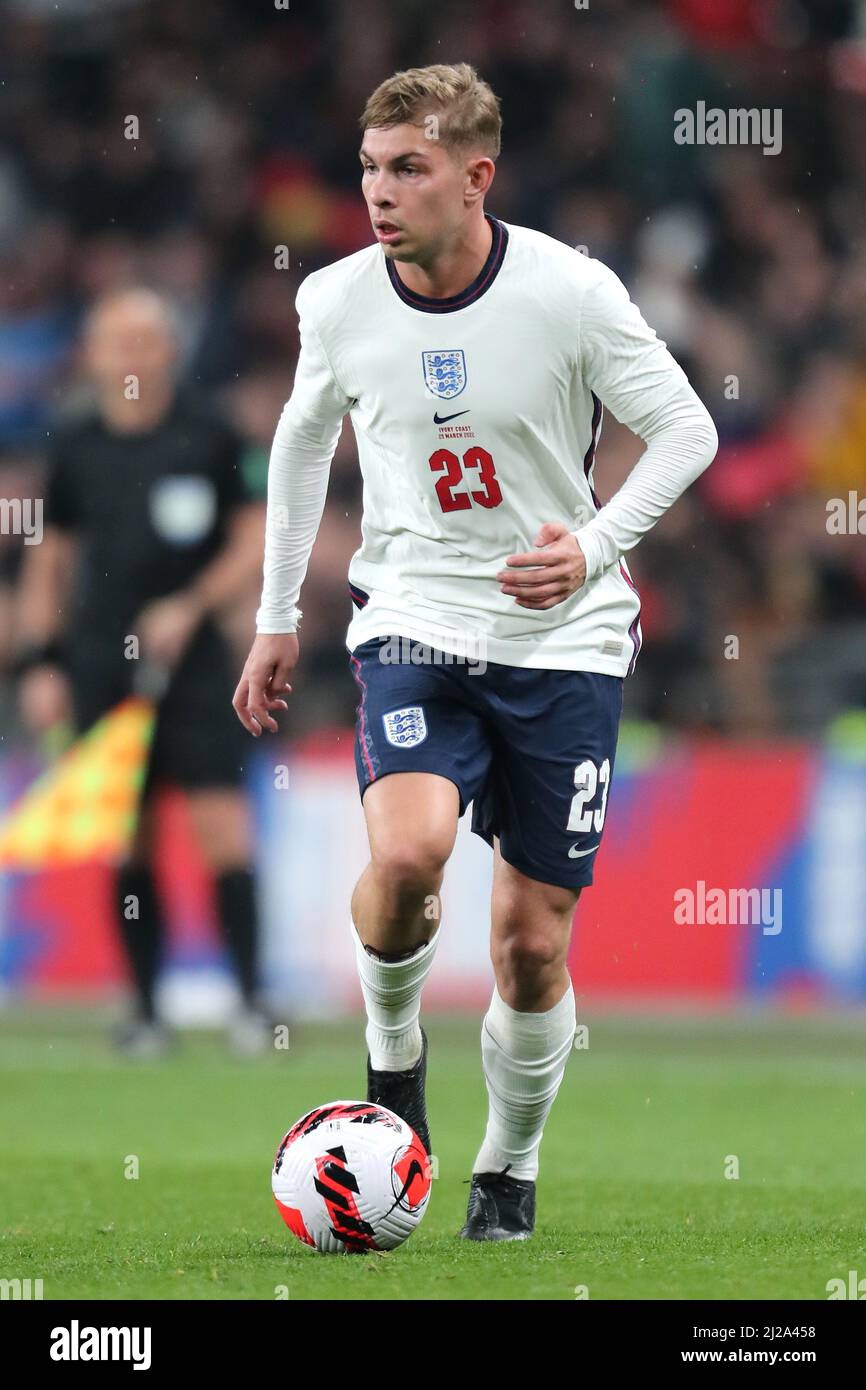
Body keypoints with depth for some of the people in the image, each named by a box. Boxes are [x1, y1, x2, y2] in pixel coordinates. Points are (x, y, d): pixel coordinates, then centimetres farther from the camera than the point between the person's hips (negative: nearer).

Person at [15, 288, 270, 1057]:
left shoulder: (209, 436, -2)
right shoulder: (75, 449, 6)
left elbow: (257, 540, 2)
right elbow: (48, 561, 15)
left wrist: (190, 607, -10)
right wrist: (40, 662, 8)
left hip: (190, 655, -2)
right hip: (102, 664, 2)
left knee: (223, 825, -10)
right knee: (128, 842, 2)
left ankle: (251, 999, -6)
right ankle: (146, 1010, 8)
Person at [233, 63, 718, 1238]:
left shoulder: (569, 293, -13)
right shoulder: (338, 302, -4)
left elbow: (687, 433, -4)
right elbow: (303, 441, 15)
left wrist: (596, 543, -20)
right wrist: (277, 619, 16)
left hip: (564, 641, -1)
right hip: (416, 623, 1)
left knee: (533, 944, 2)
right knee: (406, 853, -27)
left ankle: (511, 1166, 26)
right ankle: (393, 1049, 3)